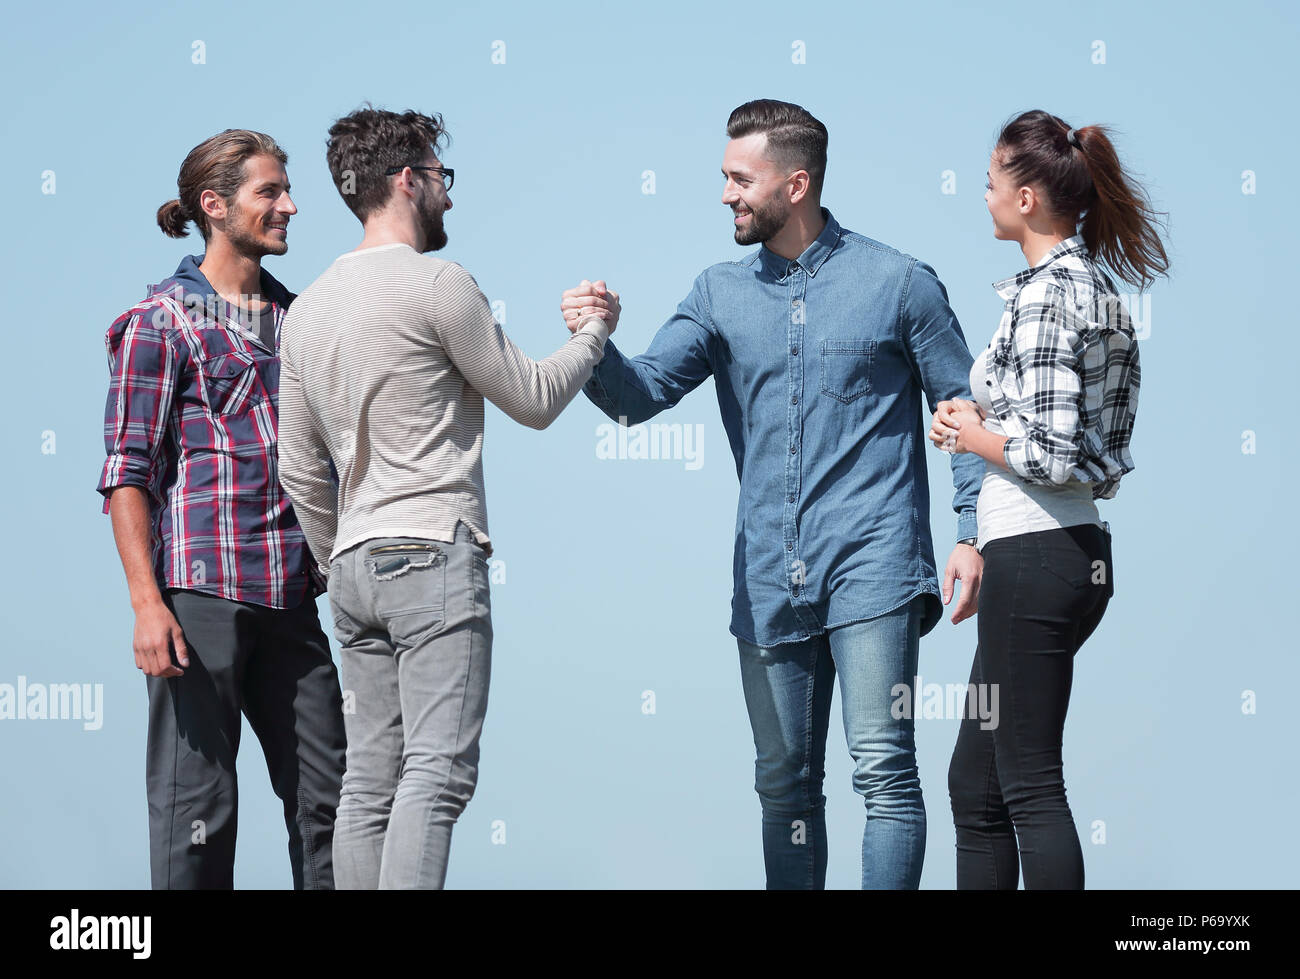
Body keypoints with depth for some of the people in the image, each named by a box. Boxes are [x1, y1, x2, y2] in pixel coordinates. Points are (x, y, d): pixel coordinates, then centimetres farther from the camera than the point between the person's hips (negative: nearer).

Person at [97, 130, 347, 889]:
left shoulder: (298, 319, 17)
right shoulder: (161, 320, -1)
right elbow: (128, 469, -6)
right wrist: (146, 602, -15)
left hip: (290, 596, 6)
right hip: (198, 588, -6)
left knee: (326, 793, 4)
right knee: (197, 801, -3)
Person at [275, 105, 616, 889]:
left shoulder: (309, 308, 16)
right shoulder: (437, 285, -8)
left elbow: (300, 472, 19)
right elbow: (535, 400, 1)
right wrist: (594, 330, 17)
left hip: (354, 563, 8)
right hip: (433, 556, -8)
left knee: (371, 779, 7)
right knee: (438, 768, -12)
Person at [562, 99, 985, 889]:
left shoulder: (897, 282, 1)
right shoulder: (722, 292, 11)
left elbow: (965, 410, 4)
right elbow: (641, 394, 4)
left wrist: (973, 534, -5)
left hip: (871, 565, -4)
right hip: (769, 581, 5)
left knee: (884, 767, -12)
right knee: (785, 784, 10)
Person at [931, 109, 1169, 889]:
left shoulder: (1044, 296, -15)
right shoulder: (1097, 288, 14)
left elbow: (1050, 455, -22)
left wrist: (976, 436, -6)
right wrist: (983, 423, 10)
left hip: (1034, 556, -10)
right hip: (1080, 553, 10)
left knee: (1030, 785, -4)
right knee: (975, 783, 15)